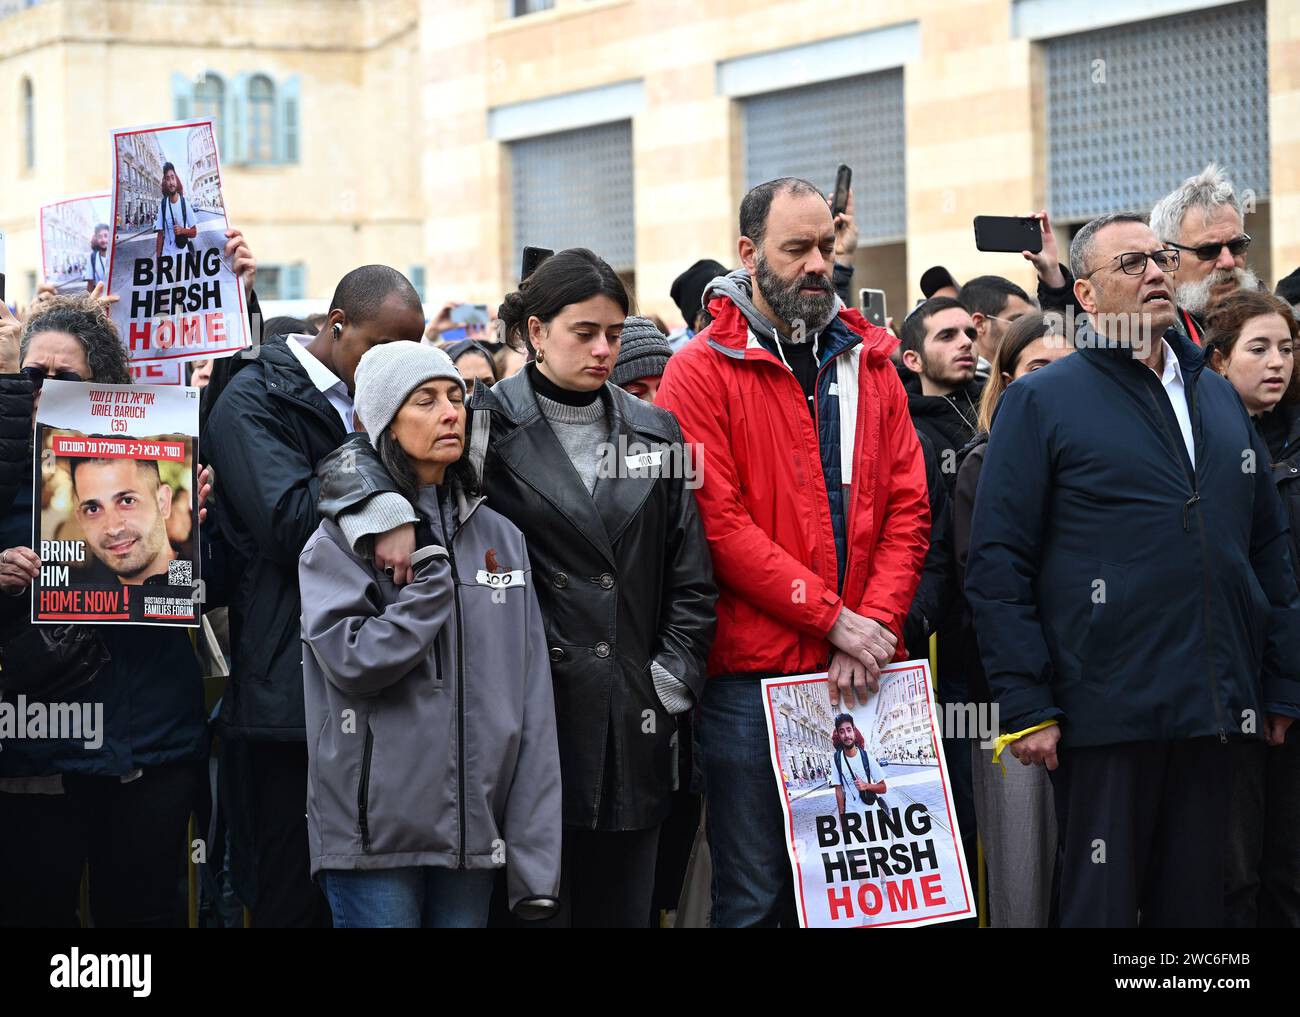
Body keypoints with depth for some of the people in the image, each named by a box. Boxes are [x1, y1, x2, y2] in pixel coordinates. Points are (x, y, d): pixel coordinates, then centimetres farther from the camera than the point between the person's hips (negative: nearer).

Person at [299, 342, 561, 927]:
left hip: (473, 830, 4)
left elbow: (532, 702, 7)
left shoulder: (501, 539, 11)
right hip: (375, 831, -4)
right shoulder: (341, 540, -1)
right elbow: (352, 660, -16)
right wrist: (433, 579, -15)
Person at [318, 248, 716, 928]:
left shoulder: (655, 433, 11)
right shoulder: (490, 423, -1)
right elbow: (360, 450, -6)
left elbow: (690, 577, 13)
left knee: (621, 906, 9)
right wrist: (387, 512, -25)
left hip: (630, 718, 4)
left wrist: (672, 676, 3)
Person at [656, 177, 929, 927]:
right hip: (753, 672, -4)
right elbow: (719, 521, -11)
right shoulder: (704, 370, -3)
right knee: (755, 895, 0)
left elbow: (908, 508, 7)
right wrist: (835, 619, -14)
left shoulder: (869, 362, 12)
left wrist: (876, 625, -8)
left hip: (860, 671, 5)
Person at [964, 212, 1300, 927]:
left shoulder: (1219, 398, 16)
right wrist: (1026, 706, -13)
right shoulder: (1042, 402, -2)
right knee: (1101, 904, 0)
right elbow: (996, 566, -7)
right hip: (1105, 719, -5)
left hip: (1214, 714, 5)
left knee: (1195, 903, 10)